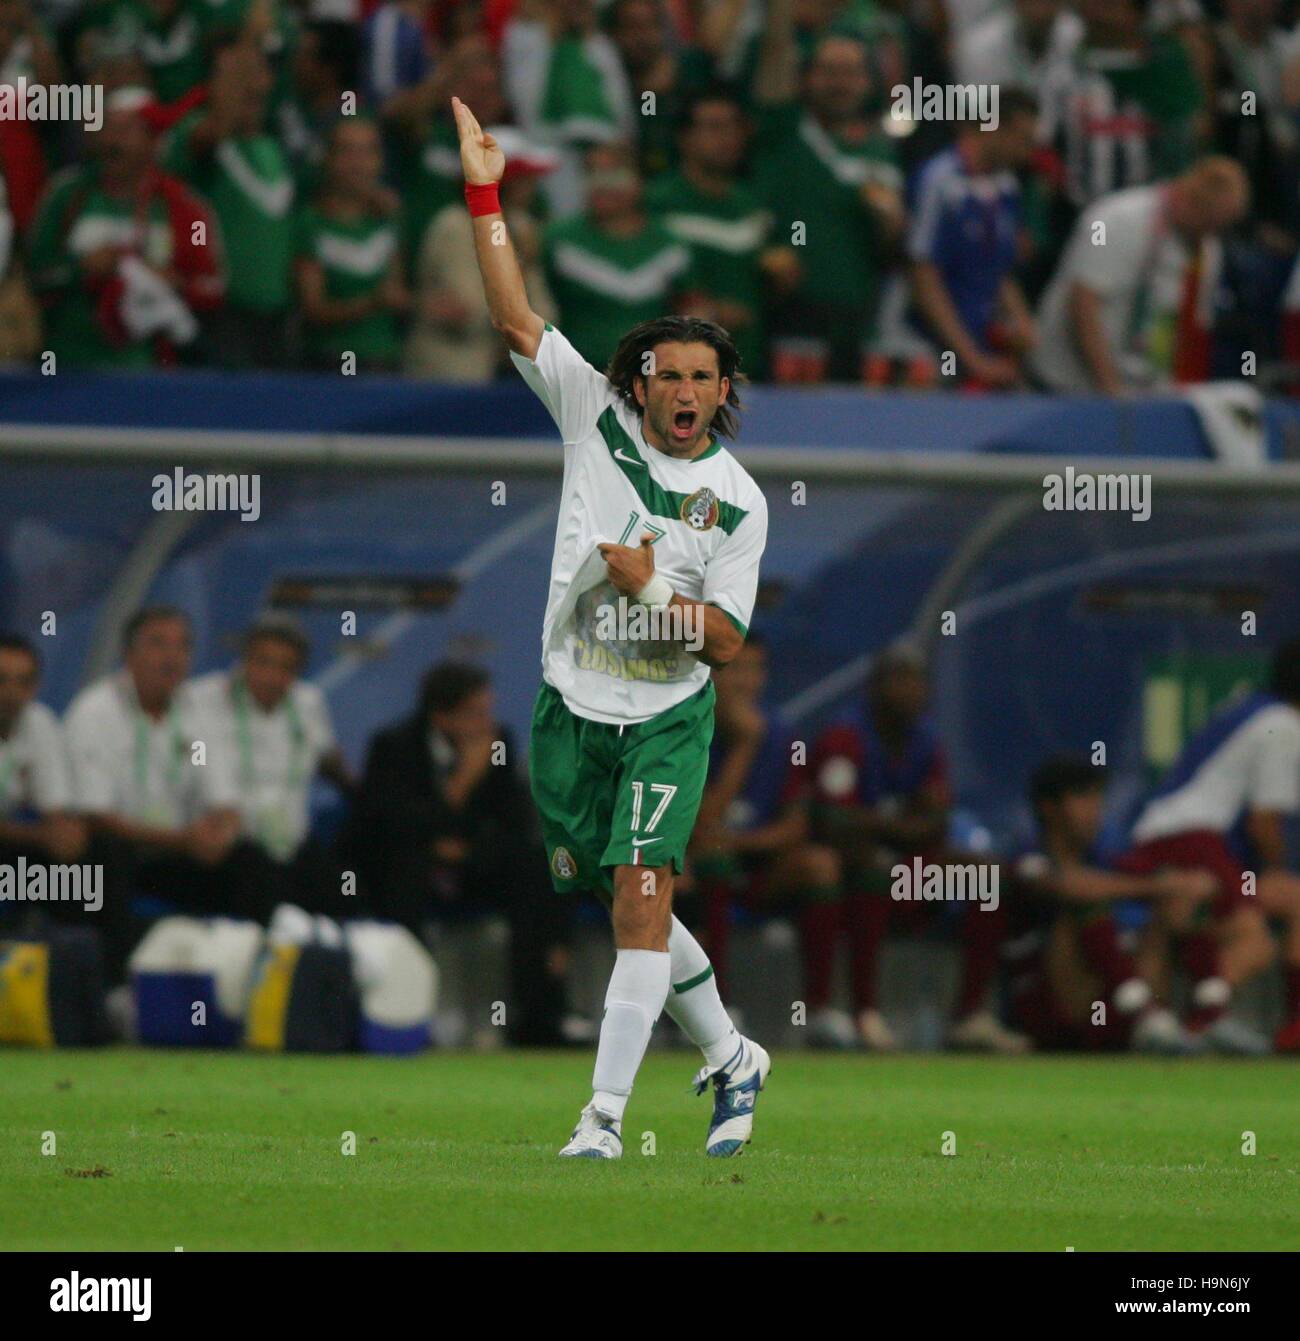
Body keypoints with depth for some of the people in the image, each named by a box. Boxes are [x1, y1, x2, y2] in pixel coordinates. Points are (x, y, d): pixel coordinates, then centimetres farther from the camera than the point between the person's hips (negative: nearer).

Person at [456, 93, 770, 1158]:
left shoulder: (737, 500, -5)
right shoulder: (597, 419, 1)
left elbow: (726, 641, -5)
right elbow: (517, 321, -2)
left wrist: (651, 590, -20)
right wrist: (485, 197, -7)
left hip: (667, 720, -3)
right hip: (572, 710, 3)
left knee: (642, 902, -14)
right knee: (628, 902, 12)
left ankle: (606, 1112, -15)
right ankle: (729, 1056, 31)